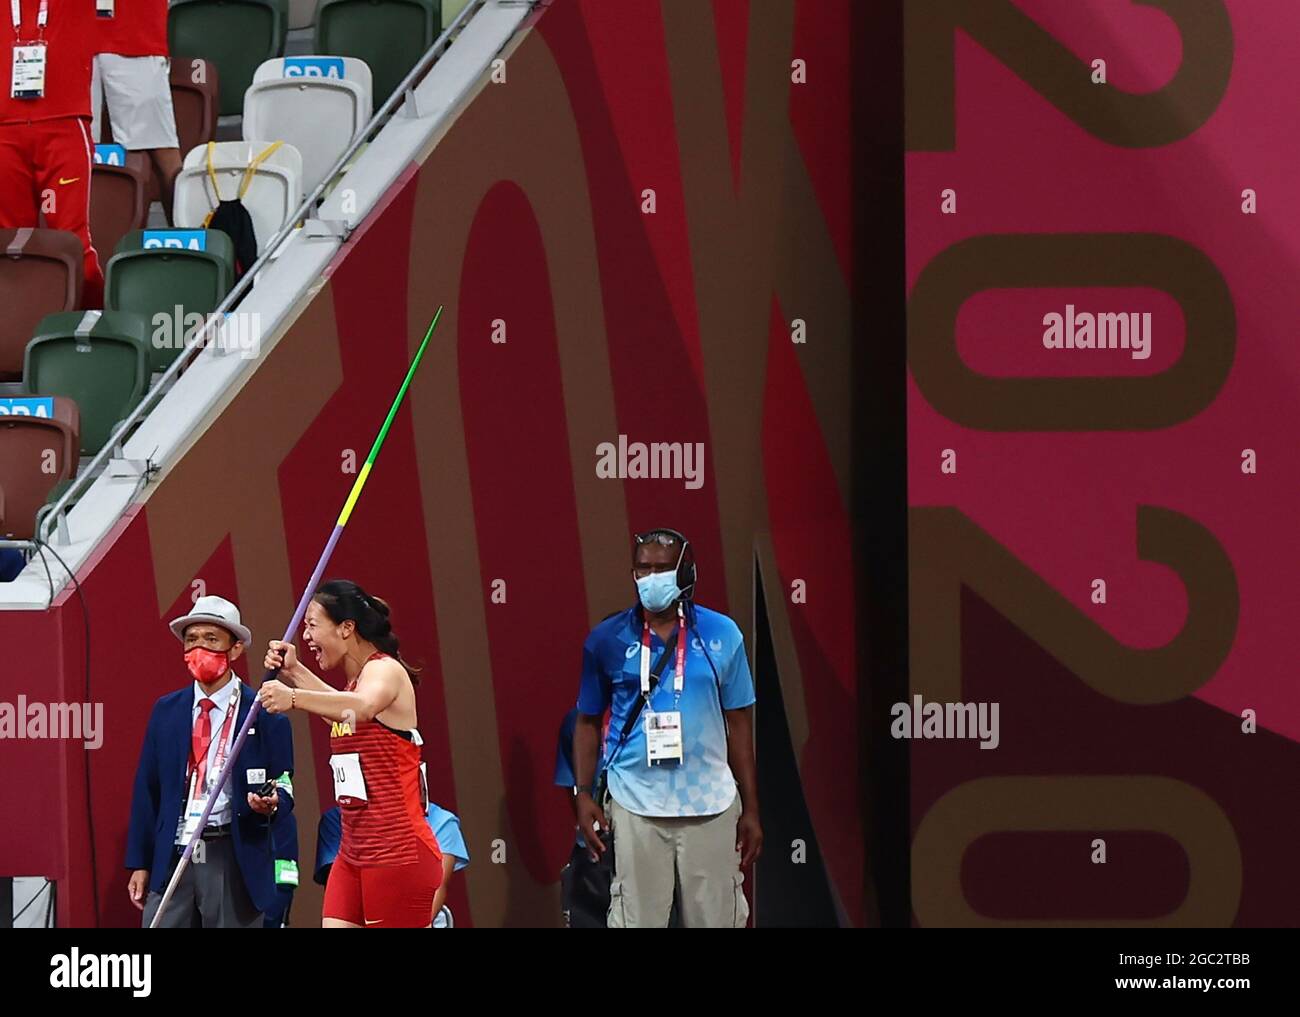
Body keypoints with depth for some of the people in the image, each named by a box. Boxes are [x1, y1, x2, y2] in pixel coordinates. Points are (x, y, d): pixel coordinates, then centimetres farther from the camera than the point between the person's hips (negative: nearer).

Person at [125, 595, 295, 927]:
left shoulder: (265, 713, 0)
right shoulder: (166, 711, 11)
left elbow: (283, 789, 2)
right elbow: (146, 790, 12)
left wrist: (270, 804, -22)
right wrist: (140, 863, 8)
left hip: (233, 860, -3)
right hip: (173, 855, 3)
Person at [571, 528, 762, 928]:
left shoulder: (721, 635, 4)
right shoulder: (608, 639, 3)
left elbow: (739, 725, 8)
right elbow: (588, 721, 9)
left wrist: (751, 809, 7)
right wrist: (584, 795, 0)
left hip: (710, 806, 1)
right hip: (637, 808, -1)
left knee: (717, 919, 3)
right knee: (636, 919, -3)